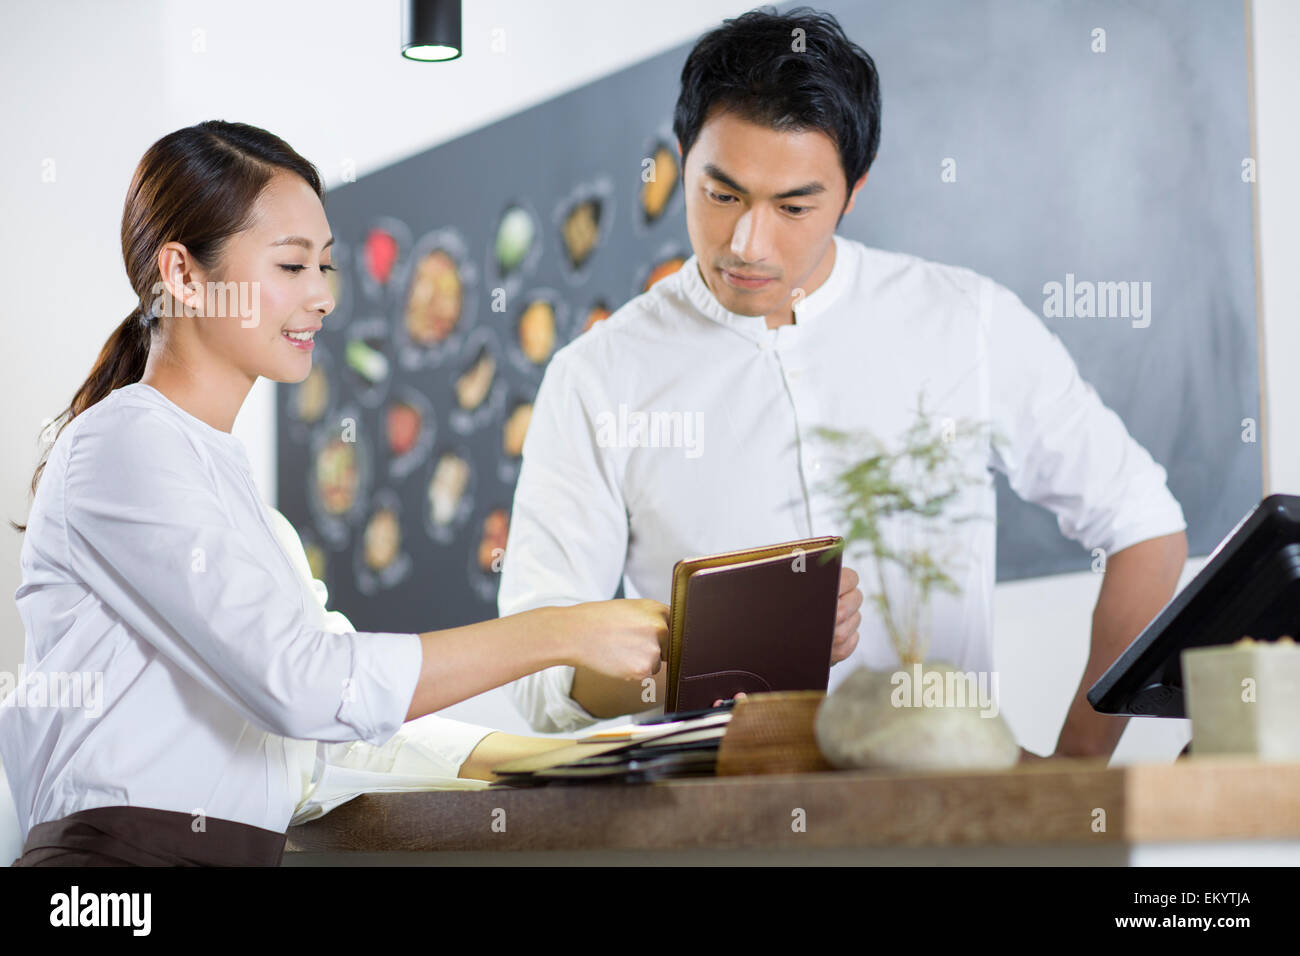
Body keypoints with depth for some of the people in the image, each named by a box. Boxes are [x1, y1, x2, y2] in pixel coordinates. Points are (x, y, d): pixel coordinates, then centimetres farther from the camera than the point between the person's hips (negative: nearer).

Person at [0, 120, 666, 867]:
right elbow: (301, 684, -17)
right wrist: (560, 635, -15)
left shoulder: (221, 466, 21)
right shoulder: (127, 444, -6)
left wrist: (566, 758, 6)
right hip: (128, 850, -8)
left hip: (237, 852, 8)